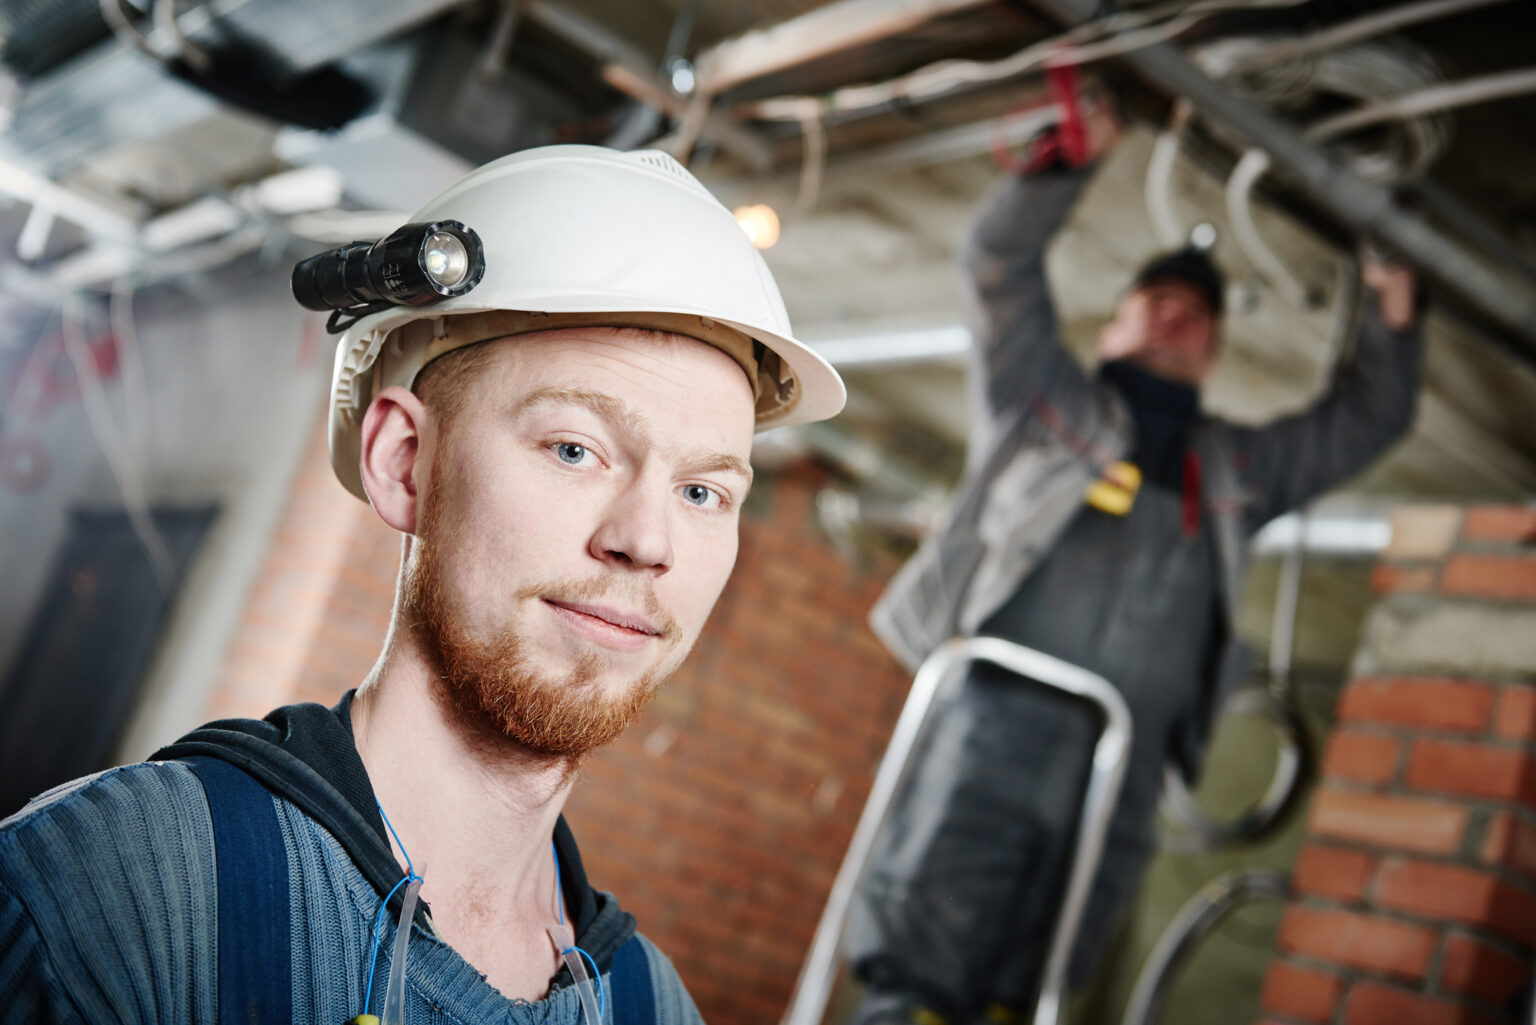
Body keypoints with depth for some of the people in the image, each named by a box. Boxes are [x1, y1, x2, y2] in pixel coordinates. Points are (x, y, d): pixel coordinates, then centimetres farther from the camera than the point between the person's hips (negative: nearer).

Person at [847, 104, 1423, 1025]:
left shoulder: (1239, 466, 30)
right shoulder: (1042, 396, 21)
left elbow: (1367, 418, 32)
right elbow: (1000, 258, 13)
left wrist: (1392, 310, 19)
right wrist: (1072, 160, 5)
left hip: (1124, 757, 3)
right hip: (1001, 711, -3)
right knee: (931, 921, -17)